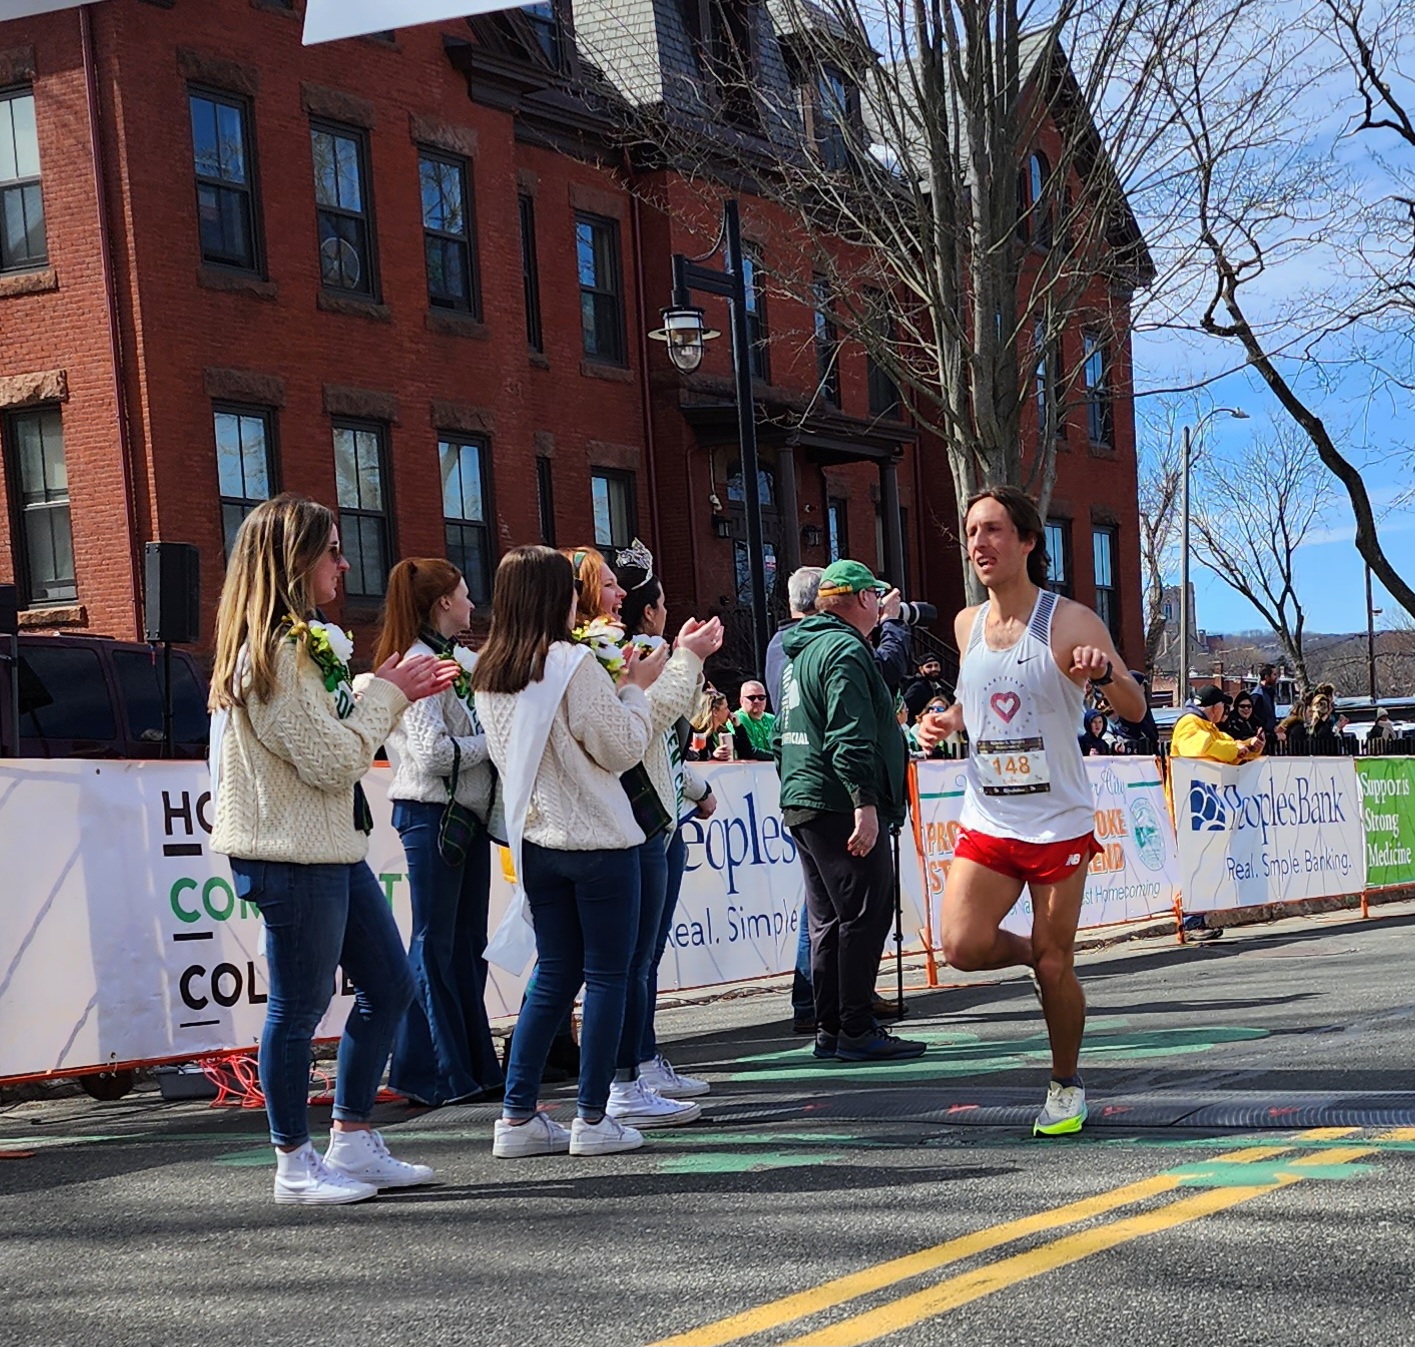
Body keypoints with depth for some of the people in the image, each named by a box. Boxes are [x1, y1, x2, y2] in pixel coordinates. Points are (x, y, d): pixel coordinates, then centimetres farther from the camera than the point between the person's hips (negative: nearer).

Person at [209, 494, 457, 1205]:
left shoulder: (305, 642, 15)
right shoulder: (271, 653, -18)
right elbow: (332, 759, -20)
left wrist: (397, 693, 10)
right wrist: (387, 694, -8)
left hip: (334, 848, 10)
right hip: (292, 856, -10)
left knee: (389, 985, 13)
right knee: (300, 1006, 0)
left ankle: (352, 1140, 22)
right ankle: (295, 1165, 12)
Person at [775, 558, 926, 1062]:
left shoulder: (799, 653, 21)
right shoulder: (846, 650, -11)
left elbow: (783, 736, 26)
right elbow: (851, 737, -21)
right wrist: (865, 803, -24)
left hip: (802, 805, 10)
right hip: (841, 806, -10)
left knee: (829, 920, 13)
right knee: (865, 917, -7)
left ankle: (830, 1029, 16)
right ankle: (857, 1032, -7)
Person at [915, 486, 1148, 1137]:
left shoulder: (1070, 622, -9)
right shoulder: (967, 624, 6)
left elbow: (1135, 710, -12)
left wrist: (1105, 672, -34)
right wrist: (948, 720, 3)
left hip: (1059, 823, -4)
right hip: (986, 821, 4)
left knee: (1054, 967, 1)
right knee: (963, 947, -14)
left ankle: (1066, 1084, 24)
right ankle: (1031, 952, 20)